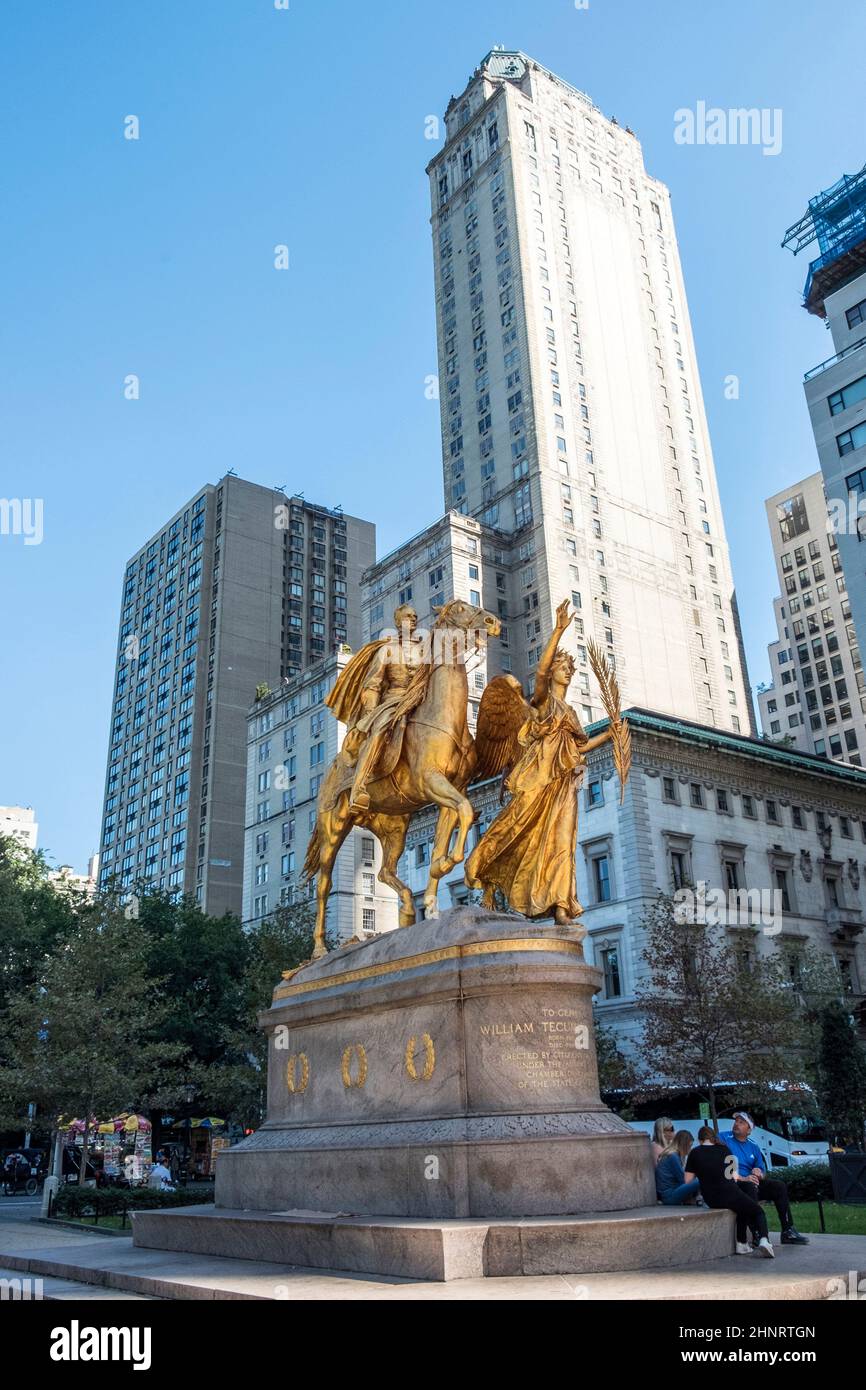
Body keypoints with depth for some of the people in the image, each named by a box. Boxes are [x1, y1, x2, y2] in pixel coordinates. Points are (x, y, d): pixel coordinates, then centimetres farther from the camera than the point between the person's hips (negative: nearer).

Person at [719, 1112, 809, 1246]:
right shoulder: (723, 1138, -4)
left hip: (751, 1183, 7)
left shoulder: (753, 1146, 17)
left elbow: (762, 1171, 19)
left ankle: (788, 1232, -2)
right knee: (750, 1186, -35)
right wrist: (742, 1178, -23)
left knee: (779, 1186, -5)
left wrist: (758, 1173, -6)